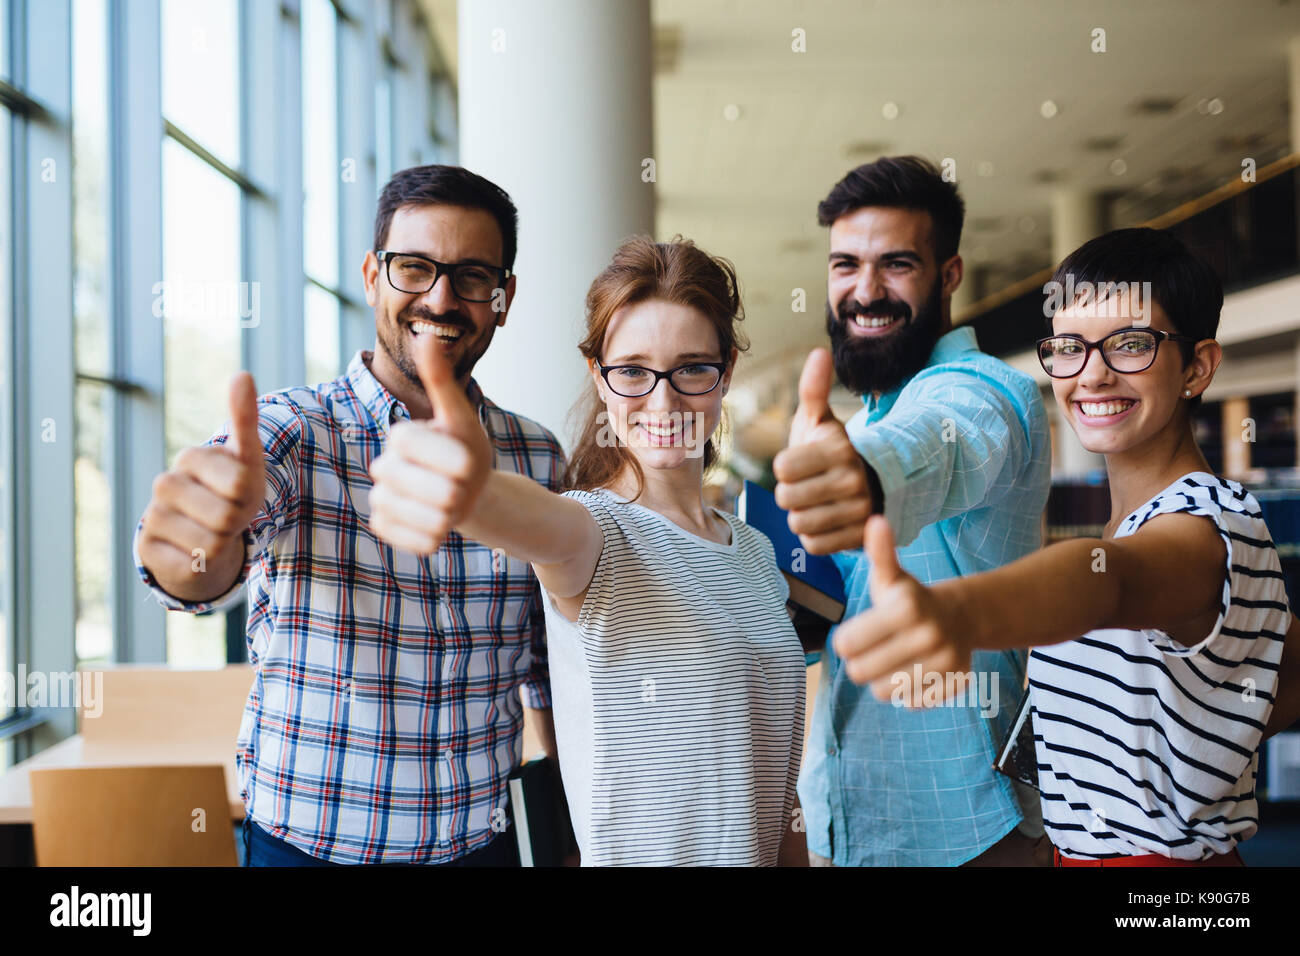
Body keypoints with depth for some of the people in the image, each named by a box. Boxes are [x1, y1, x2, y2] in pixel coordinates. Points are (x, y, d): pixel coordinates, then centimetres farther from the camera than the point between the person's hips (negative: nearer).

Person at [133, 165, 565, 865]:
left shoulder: (539, 460, 0)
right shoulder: (291, 432, -12)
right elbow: (205, 567, -33)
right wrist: (191, 549, -55)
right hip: (306, 845, -3)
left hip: (487, 842, 3)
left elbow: (549, 664, 8)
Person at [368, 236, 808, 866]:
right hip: (633, 858, -6)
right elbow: (547, 528, -41)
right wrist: (463, 490, -61)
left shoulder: (755, 551, 7)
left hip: (758, 857, 6)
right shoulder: (596, 530, -14)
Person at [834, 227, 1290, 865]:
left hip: (1160, 856, -9)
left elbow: (1110, 581, -46)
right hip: (1077, 850, 9)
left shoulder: (1209, 523, -22)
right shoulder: (1120, 528, 9)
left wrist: (961, 613, -67)